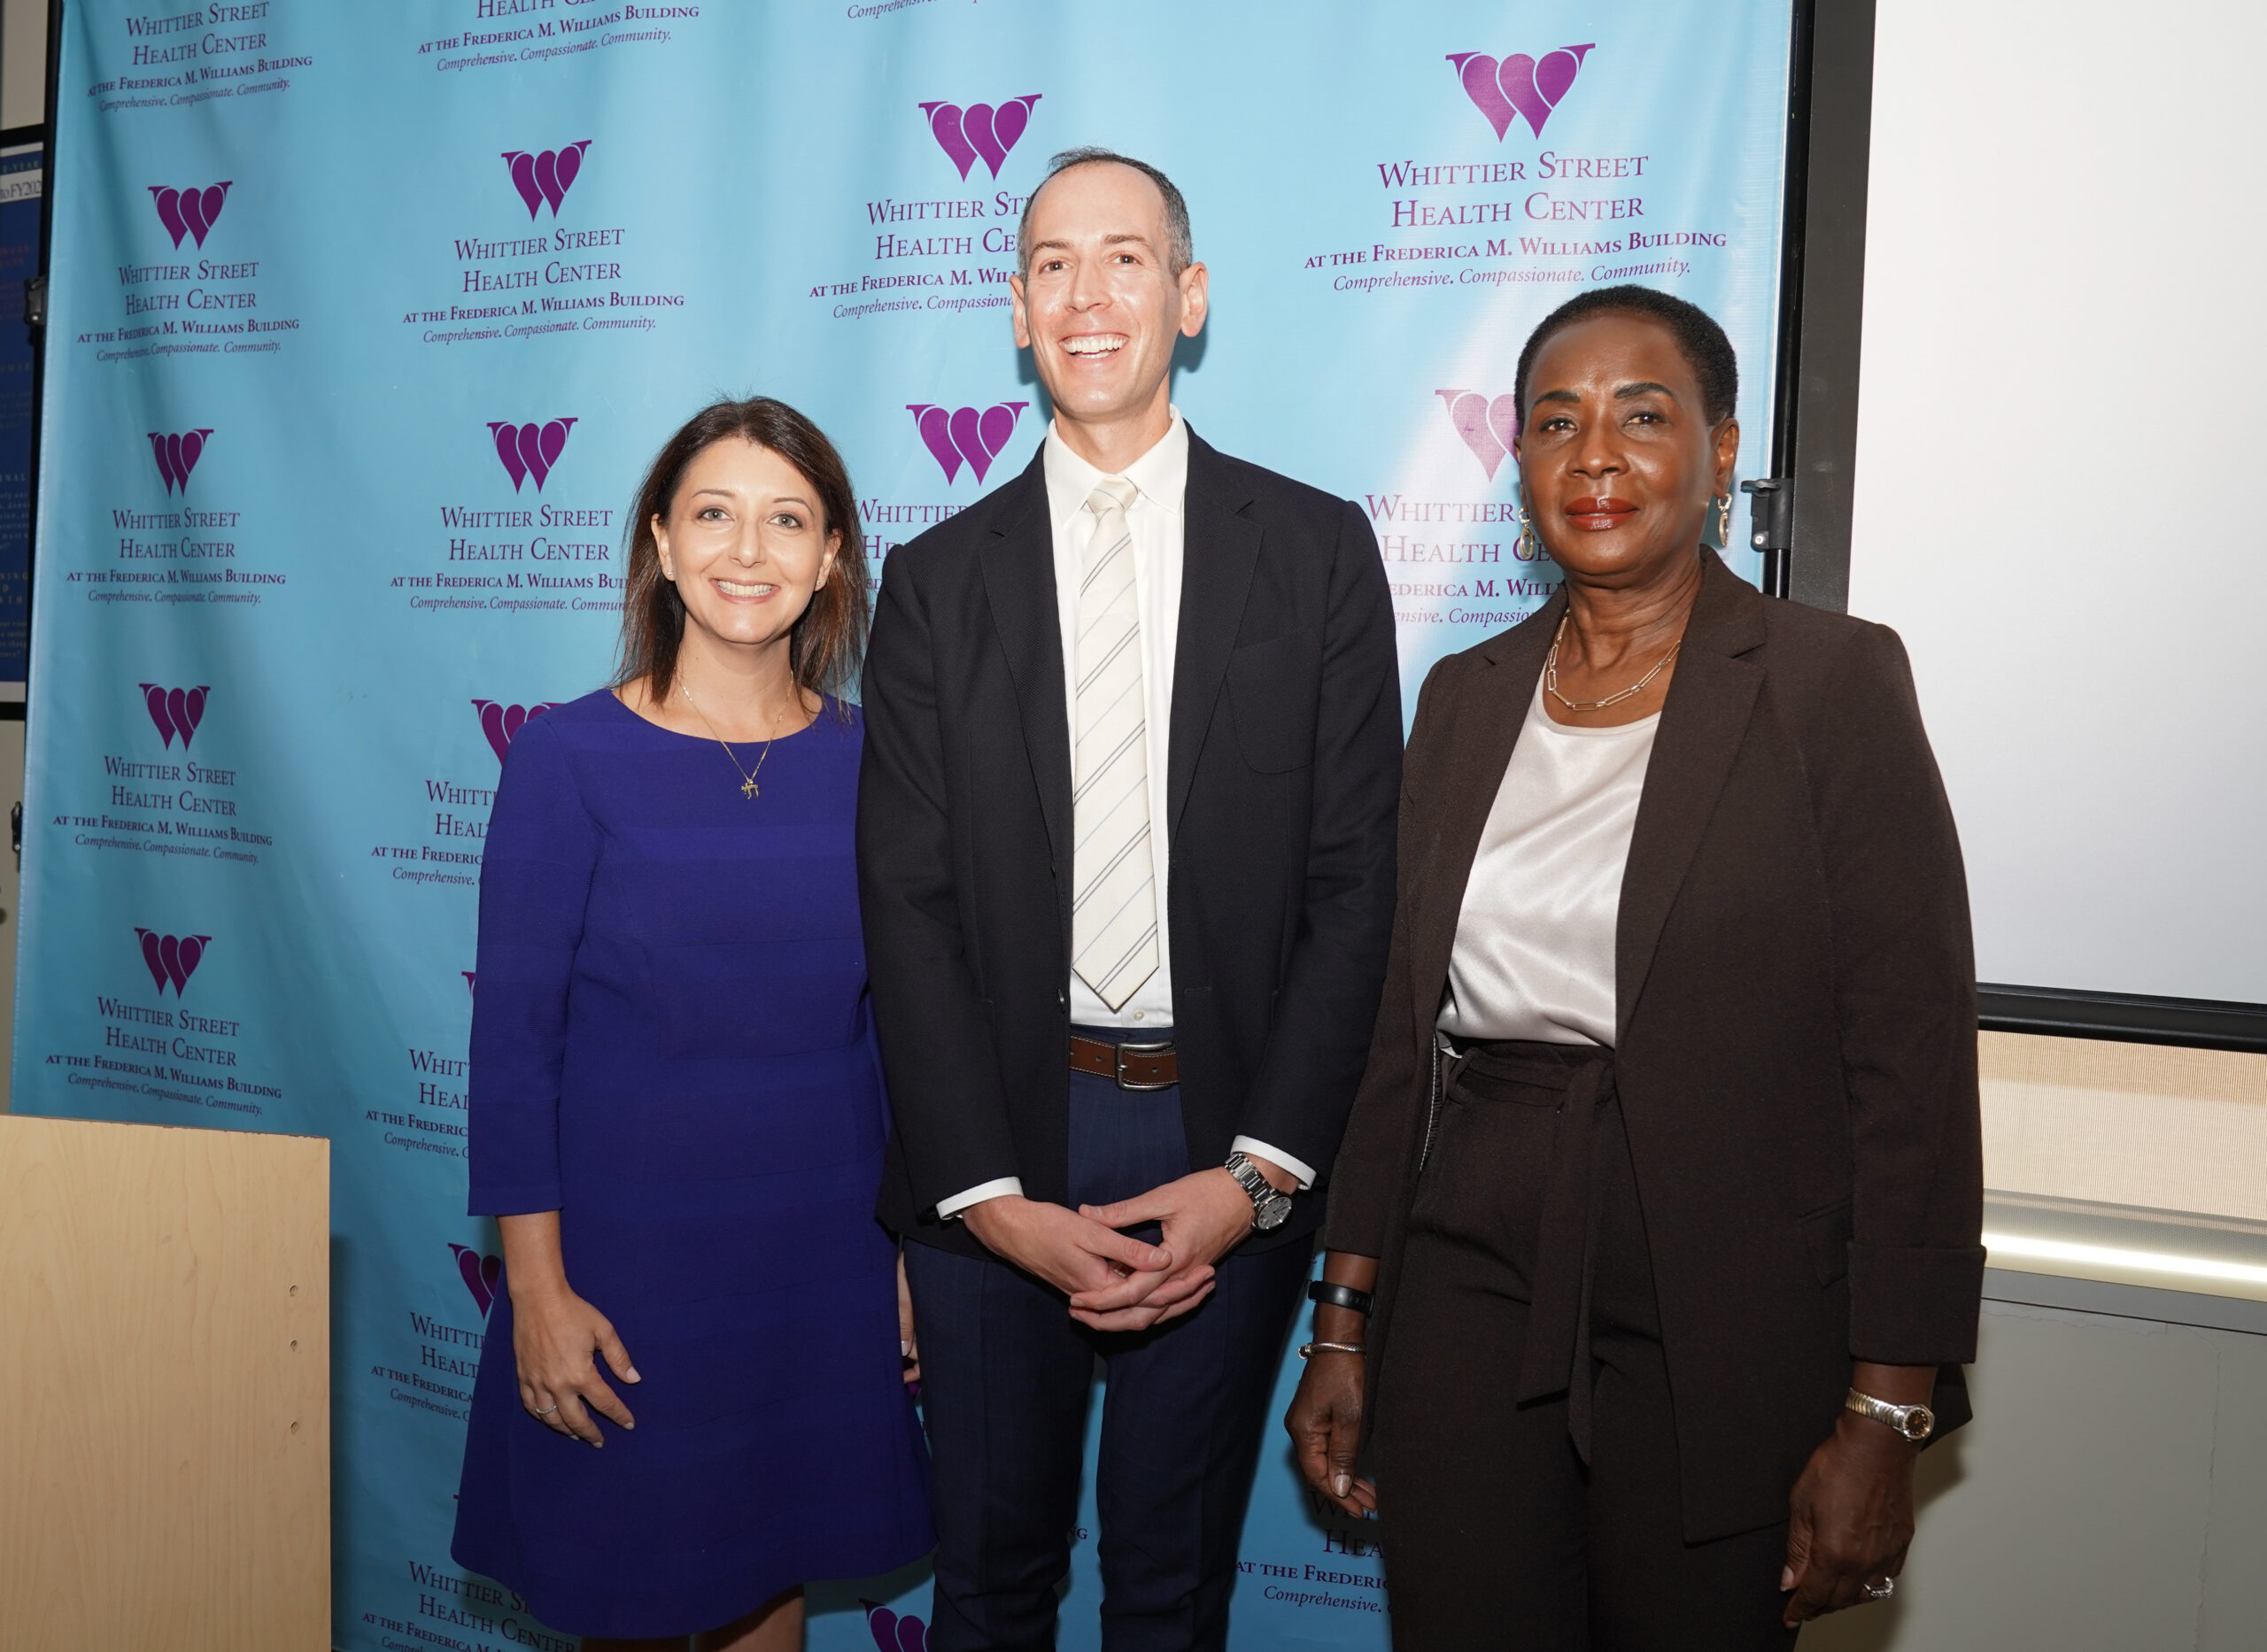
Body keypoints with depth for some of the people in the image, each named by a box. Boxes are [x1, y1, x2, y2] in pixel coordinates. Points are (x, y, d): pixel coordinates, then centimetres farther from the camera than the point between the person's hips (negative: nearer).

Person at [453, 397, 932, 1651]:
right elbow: (514, 1037, -9)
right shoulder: (570, 757, -11)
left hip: (825, 1256, 3)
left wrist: (914, 1246, 6)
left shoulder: (867, 763, -1)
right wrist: (536, 1290, -10)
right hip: (629, 1254, -3)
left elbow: (892, 1023, 5)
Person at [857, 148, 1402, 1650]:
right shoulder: (938, 579, 4)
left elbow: (1355, 888, -3)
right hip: (992, 1155, 1)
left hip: (1226, 1150, -1)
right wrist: (991, 1194, -9)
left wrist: (1255, 1174, -10)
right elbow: (908, 906, -1)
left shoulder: (1317, 550, 1)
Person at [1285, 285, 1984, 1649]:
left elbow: (1914, 1062, -9)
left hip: (1723, 1335, -3)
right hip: (1466, 1297, 4)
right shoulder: (1467, 696, 8)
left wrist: (1886, 1416, -12)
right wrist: (1345, 1323, 9)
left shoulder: (1833, 683, -6)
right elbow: (1405, 1027, 10)